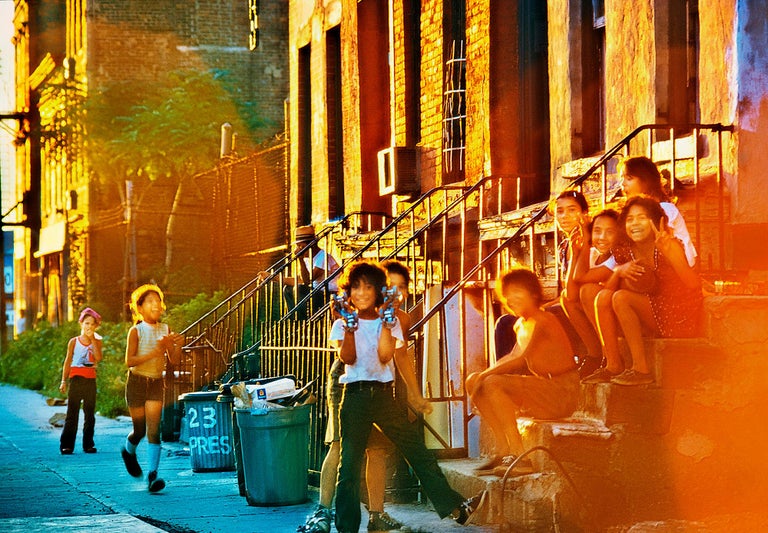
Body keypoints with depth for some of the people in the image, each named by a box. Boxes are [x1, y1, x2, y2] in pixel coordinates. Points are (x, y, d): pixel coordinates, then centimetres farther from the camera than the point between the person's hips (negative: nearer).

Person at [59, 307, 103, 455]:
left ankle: (88, 444, 10)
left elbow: (98, 358, -11)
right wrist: (63, 381, 1)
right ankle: (66, 445, -3)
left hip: (90, 380, 2)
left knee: (90, 414, 4)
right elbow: (67, 361, 7)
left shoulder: (97, 341, 7)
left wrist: (92, 339, -9)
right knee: (72, 413, -4)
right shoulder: (74, 341, 5)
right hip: (76, 378, -2)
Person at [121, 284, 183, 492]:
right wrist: (154, 352, -28)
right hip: (137, 381, -2)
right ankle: (129, 451, 41)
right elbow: (129, 361, -17)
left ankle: (153, 474, -12)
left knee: (153, 429, -9)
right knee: (140, 430, 7)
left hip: (156, 383, 2)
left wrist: (177, 346, -16)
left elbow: (174, 361, 4)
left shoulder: (165, 330, 3)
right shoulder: (136, 331, -8)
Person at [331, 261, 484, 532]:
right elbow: (347, 358, -10)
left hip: (385, 395, 2)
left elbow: (385, 356, -6)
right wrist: (349, 328, -20)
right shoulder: (342, 323, 5)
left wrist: (385, 323, -13)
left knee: (417, 450, 0)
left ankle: (456, 508, 3)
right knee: (349, 462, -2)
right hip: (355, 395, -2)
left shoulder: (390, 321, 9)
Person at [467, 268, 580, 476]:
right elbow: (512, 358, 13)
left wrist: (486, 374, -20)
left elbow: (521, 360, -24)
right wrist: (483, 375, -3)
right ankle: (502, 450, -3)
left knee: (492, 384, -27)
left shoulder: (543, 321, -14)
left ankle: (519, 457, -26)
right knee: (474, 381, 2)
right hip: (542, 391, 9)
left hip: (562, 392, -9)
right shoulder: (521, 324, 14)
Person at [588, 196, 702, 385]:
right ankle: (613, 366, -11)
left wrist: (668, 252, -38)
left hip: (680, 320, -6)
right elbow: (609, 288, 3)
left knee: (621, 298, -23)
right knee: (603, 297, -11)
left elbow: (694, 284, -26)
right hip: (654, 320, 7)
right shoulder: (625, 252, 4)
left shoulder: (669, 245, -14)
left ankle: (641, 369, -22)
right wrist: (619, 271, -18)